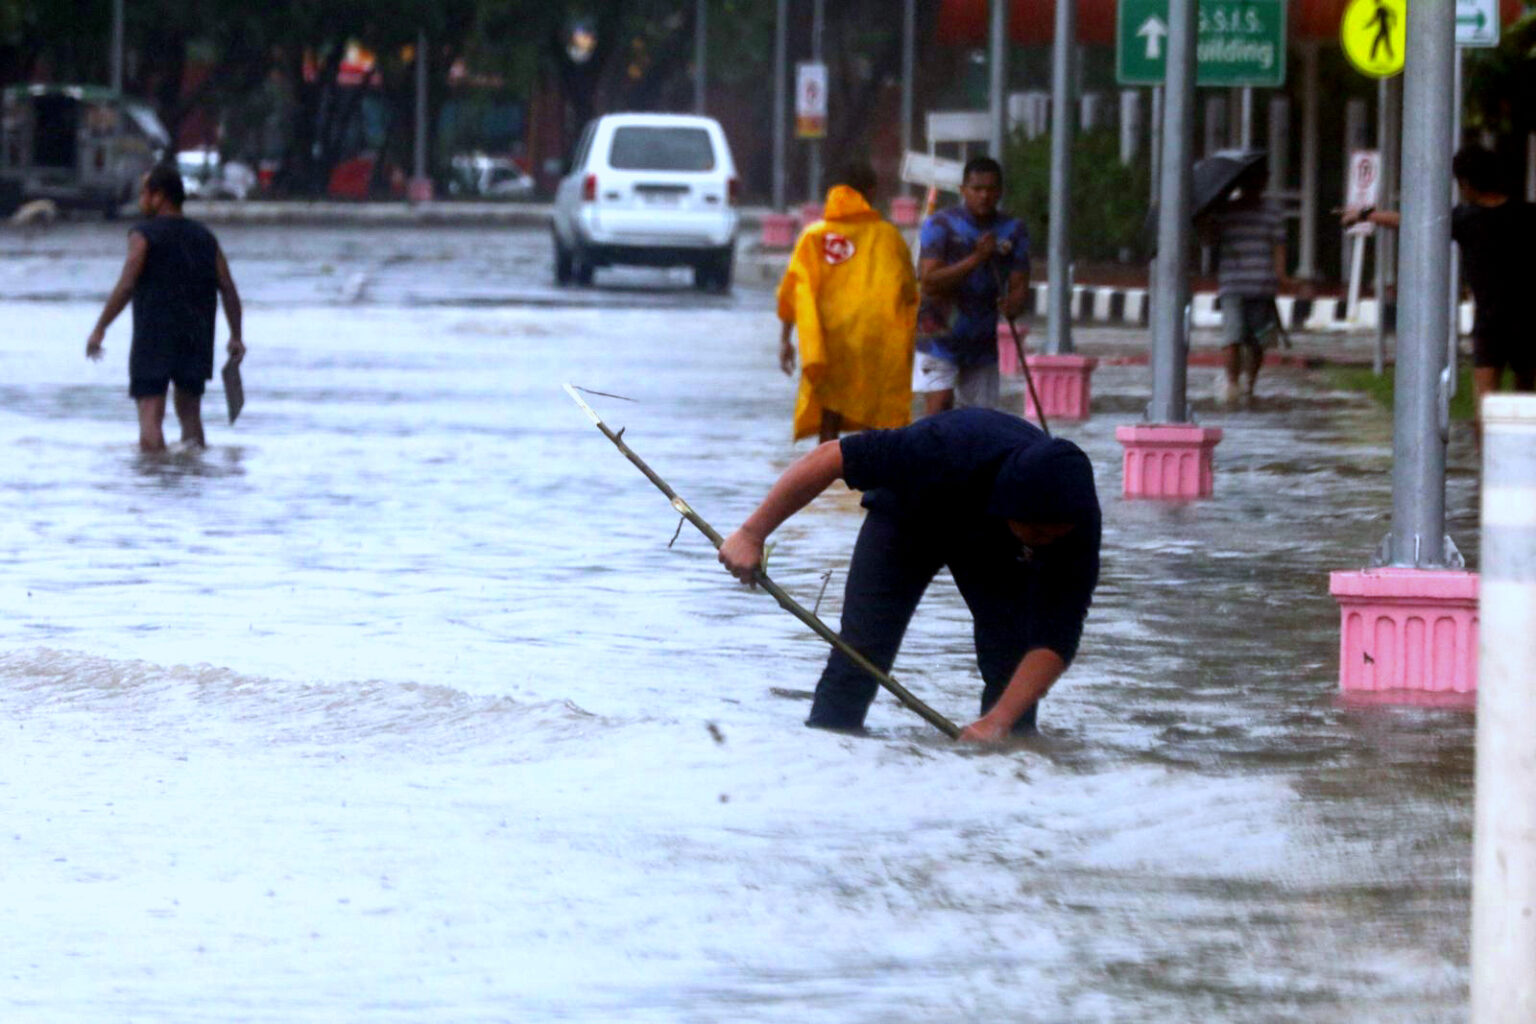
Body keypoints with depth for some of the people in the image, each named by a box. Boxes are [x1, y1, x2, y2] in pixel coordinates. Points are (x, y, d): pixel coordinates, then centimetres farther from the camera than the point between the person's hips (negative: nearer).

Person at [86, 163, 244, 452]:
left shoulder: (144, 235, -6)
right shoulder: (205, 238, 11)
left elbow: (125, 287, -15)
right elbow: (229, 291, 6)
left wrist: (99, 330, -11)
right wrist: (236, 337, 10)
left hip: (153, 339, -5)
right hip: (197, 341, 5)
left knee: (150, 415, -8)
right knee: (190, 413, 16)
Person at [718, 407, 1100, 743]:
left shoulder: (1076, 523, -38)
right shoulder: (950, 452, -45)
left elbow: (1057, 642, -37)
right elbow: (830, 458, -36)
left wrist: (999, 721, -50)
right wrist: (751, 534, -32)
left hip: (996, 548, 2)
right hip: (909, 515, -2)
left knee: (1012, 662, -14)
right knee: (860, 652, -14)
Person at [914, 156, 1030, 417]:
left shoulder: (1012, 232, 2)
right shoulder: (940, 225, -9)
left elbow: (1019, 285, -2)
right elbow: (929, 281, -18)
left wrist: (1013, 305, -27)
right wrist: (976, 258, -27)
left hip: (983, 343, 4)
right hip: (940, 335, -4)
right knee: (938, 407, -18)